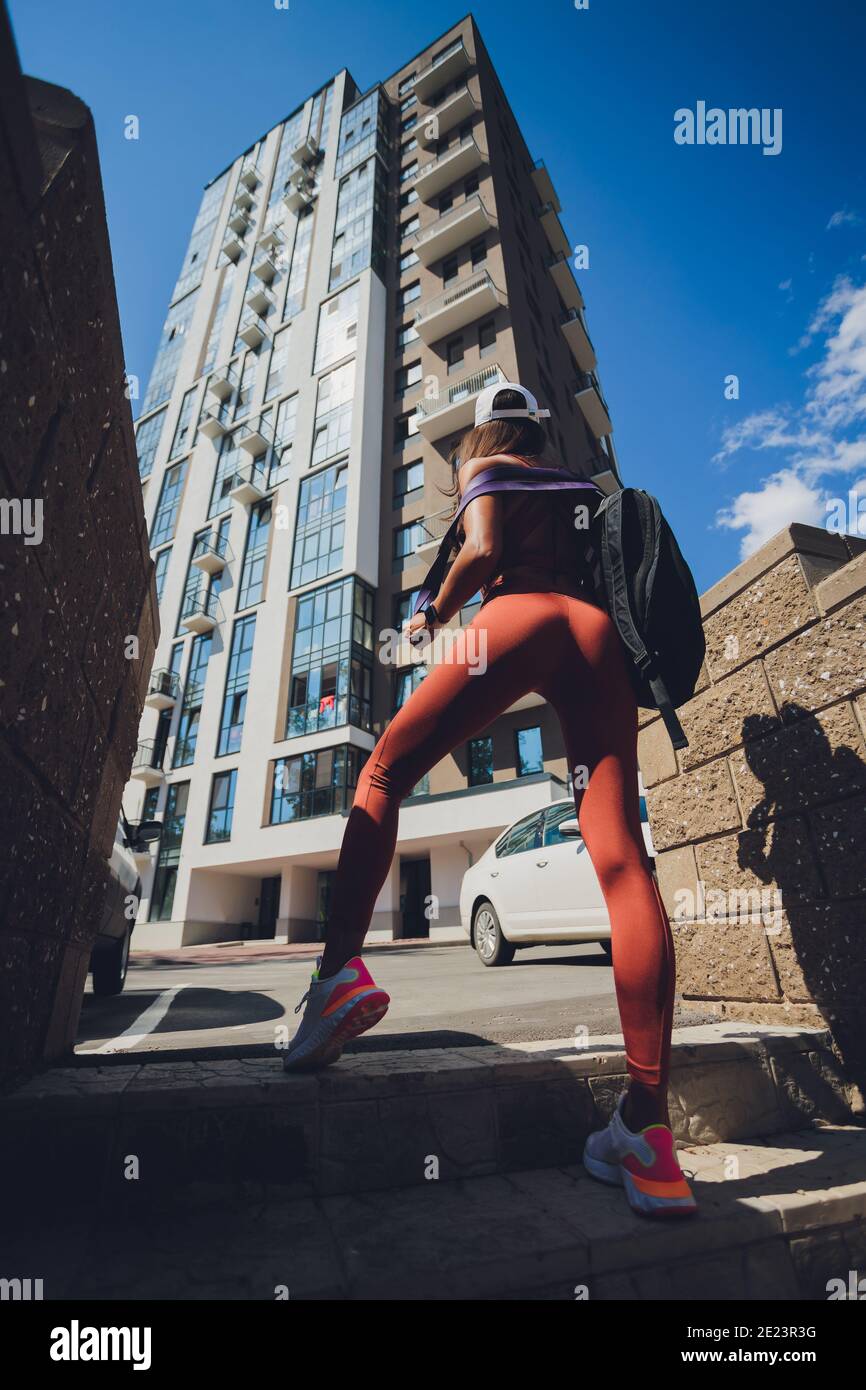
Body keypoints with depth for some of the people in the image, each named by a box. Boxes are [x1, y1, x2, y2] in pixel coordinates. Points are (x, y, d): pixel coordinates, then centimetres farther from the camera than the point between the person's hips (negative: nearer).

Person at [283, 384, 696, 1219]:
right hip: (597, 632, 5)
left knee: (384, 773, 3)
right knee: (621, 857, -12)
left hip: (520, 617, -5)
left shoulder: (485, 468, 20)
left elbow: (483, 553, 0)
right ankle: (647, 1132, -15)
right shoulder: (573, 487, 35)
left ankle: (341, 971, -15)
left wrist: (432, 616, 13)